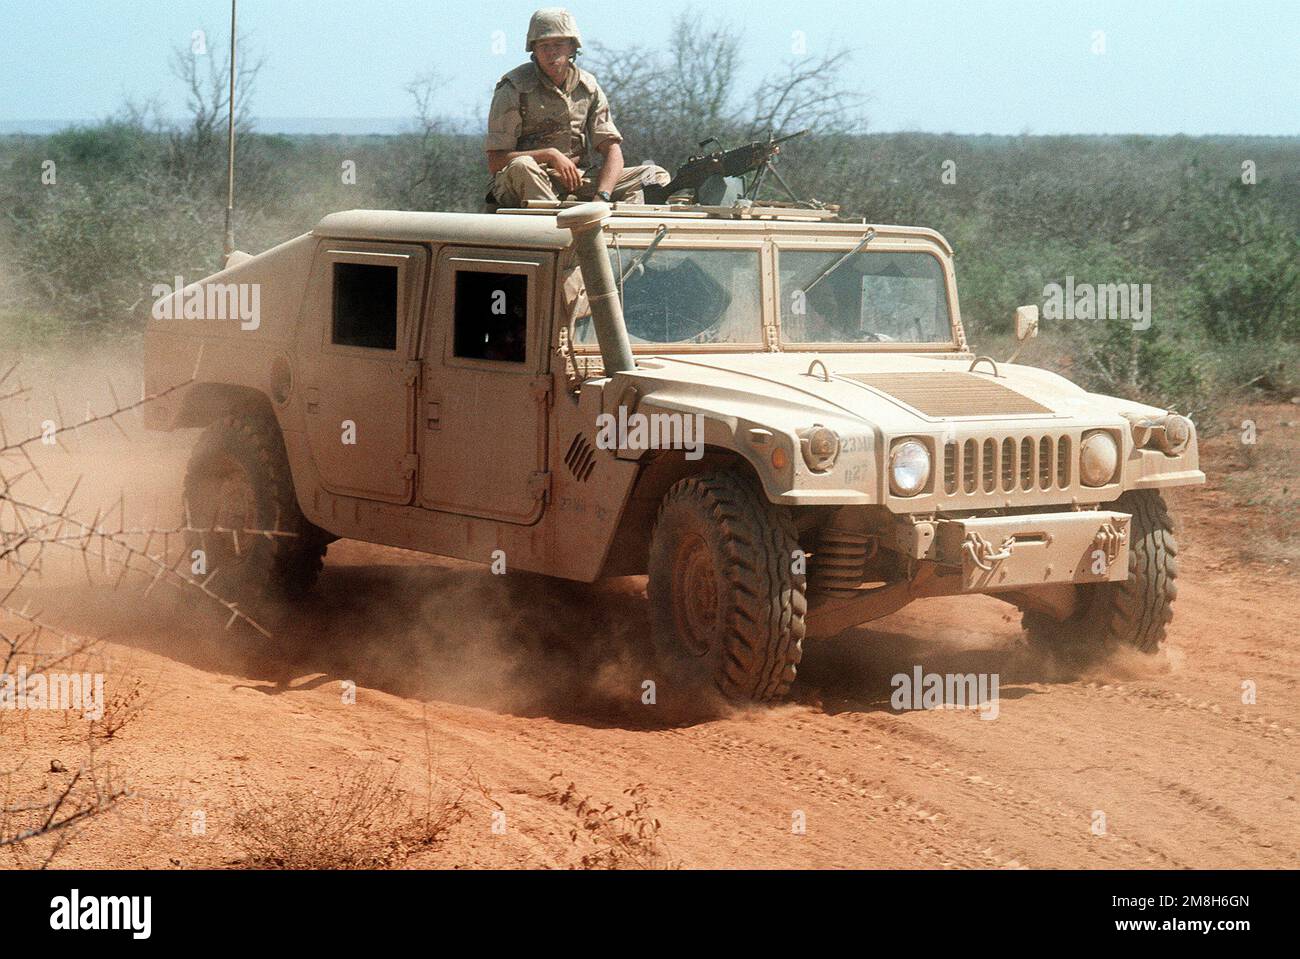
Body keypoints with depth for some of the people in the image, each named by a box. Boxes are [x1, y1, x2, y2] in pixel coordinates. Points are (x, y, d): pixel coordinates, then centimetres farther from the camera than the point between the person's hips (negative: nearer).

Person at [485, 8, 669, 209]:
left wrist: (601, 197, -18)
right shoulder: (514, 88, -7)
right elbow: (495, 162, -12)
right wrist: (549, 155, -23)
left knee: (656, 176, -9)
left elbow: (612, 149, 0)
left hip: (579, 179, 5)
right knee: (522, 167, -39)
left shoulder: (587, 86, 6)